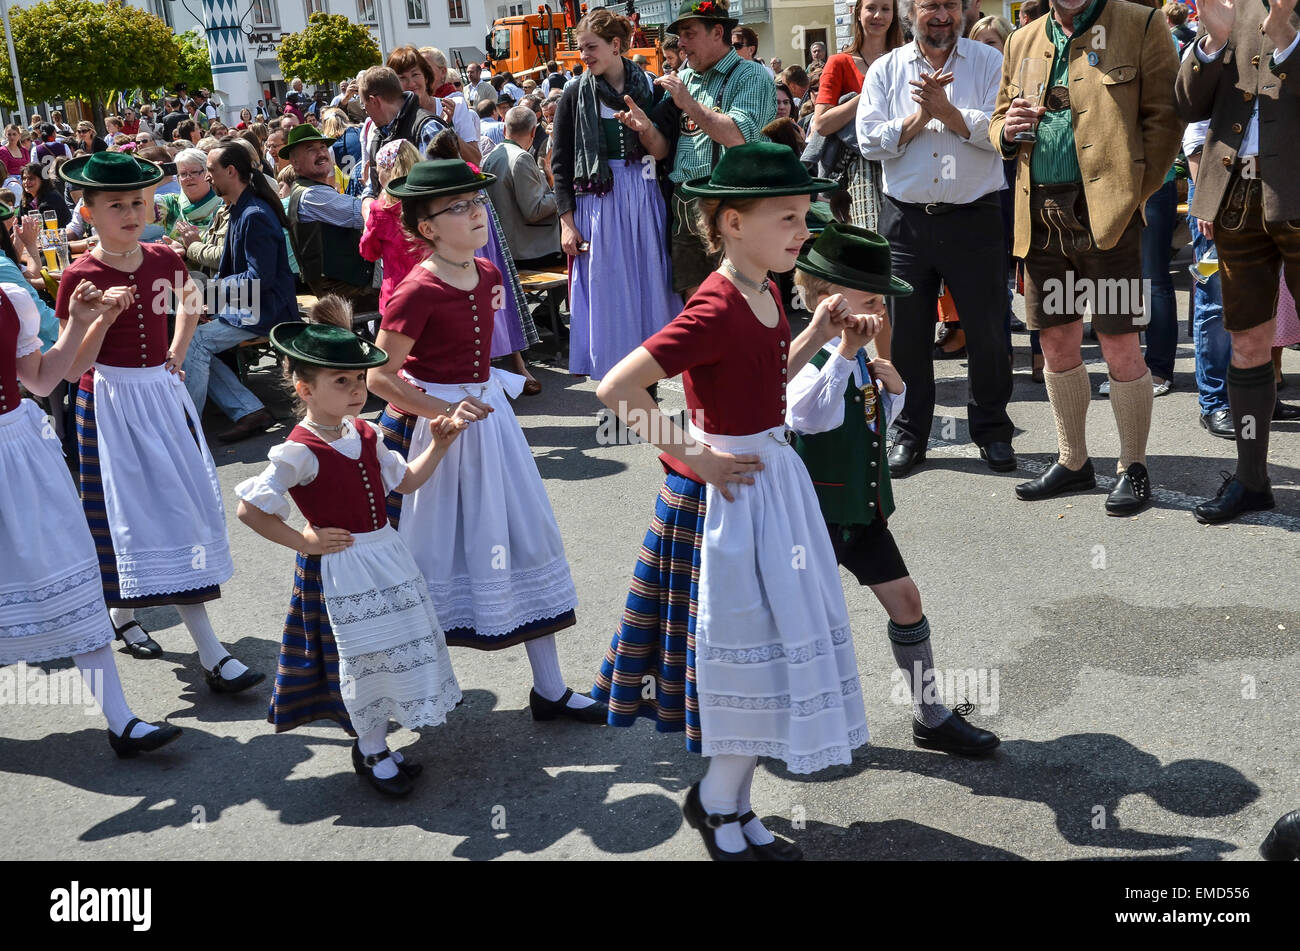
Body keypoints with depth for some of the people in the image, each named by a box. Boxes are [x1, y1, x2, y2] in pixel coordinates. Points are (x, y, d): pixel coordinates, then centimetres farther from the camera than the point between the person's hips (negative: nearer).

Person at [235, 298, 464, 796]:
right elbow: (250, 510, -20)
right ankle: (372, 751, 25)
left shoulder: (365, 434, 2)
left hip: (386, 554, 8)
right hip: (340, 567, -8)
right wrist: (304, 541, -16)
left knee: (394, 648, 17)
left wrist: (437, 446, 1)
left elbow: (406, 480, 13)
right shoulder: (300, 453, -21)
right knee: (362, 659, 5)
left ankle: (375, 742, 38)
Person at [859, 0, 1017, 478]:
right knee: (907, 333, 7)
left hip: (974, 218, -1)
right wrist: (920, 116, -11)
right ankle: (909, 434, 22)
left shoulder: (988, 62, 3)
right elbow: (870, 141, -3)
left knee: (988, 332, 5)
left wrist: (945, 109, -15)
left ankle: (992, 430, 22)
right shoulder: (885, 70, 8)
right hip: (906, 219, 1)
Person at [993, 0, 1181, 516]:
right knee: (1056, 344, 12)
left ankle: (1133, 468, 14)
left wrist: (1134, 191, -12)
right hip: (1040, 217, 5)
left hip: (1106, 214, -5)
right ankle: (1073, 462, 26)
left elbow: (1164, 115, -3)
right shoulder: (1022, 42, 16)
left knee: (1119, 347, -2)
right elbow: (998, 121, 24)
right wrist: (1007, 130, 0)